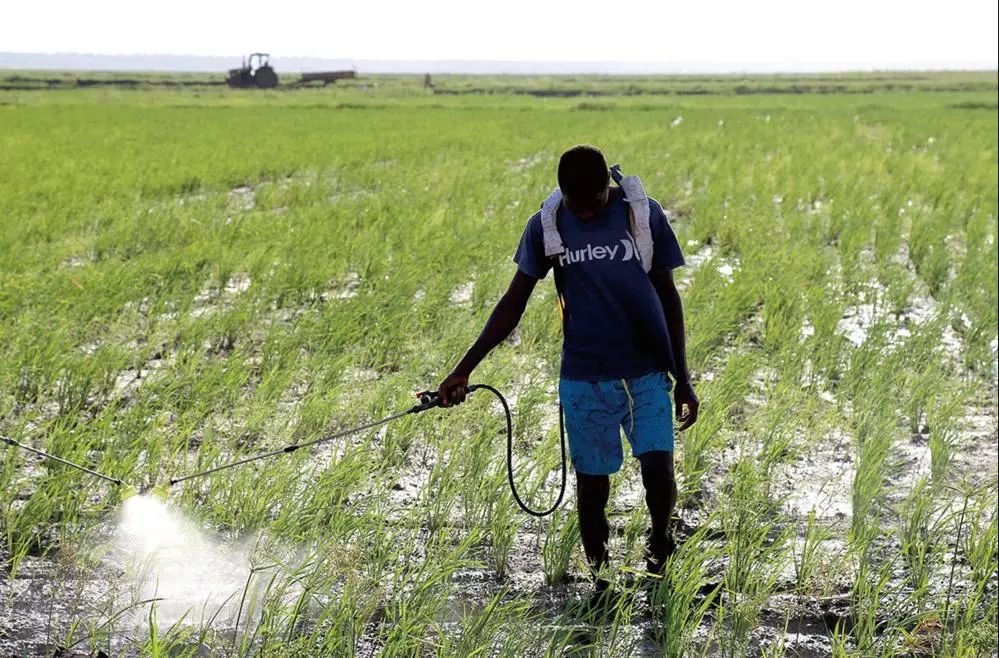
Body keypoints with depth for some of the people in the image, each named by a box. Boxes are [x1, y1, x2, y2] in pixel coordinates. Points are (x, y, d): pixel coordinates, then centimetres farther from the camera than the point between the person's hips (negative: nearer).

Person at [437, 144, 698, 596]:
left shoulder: (645, 215, -4)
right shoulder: (546, 226, -2)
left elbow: (667, 295, 4)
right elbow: (514, 301, 4)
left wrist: (683, 379, 5)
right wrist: (465, 368, -1)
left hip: (647, 373, -1)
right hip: (584, 378, 1)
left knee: (658, 468, -15)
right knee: (591, 482, 5)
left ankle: (659, 540, 14)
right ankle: (599, 576, 22)